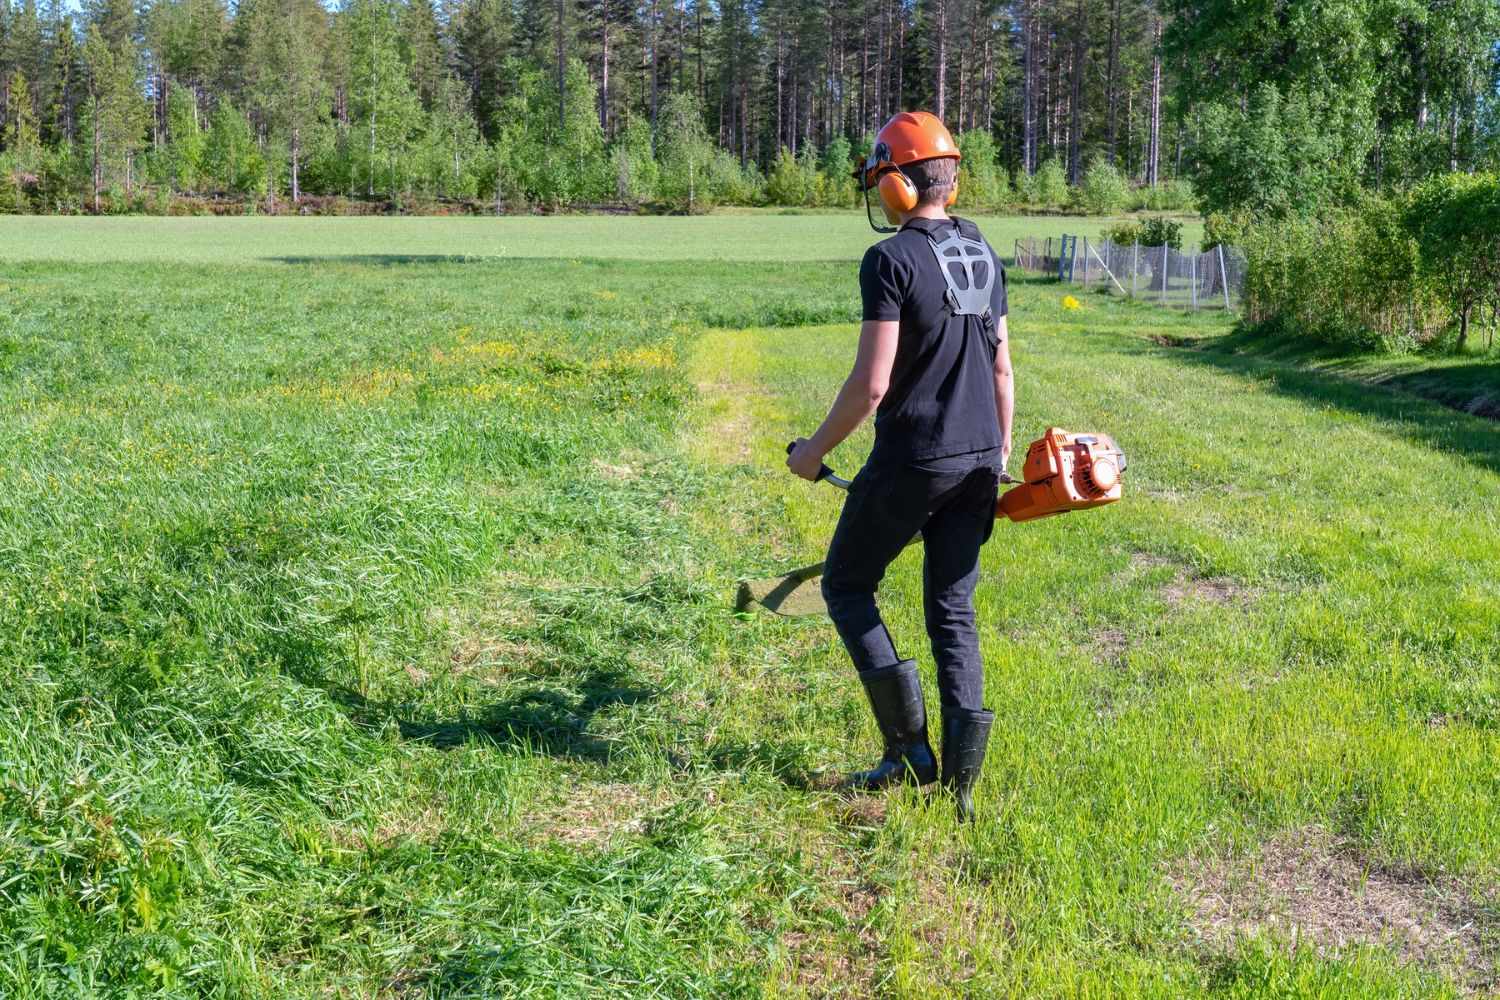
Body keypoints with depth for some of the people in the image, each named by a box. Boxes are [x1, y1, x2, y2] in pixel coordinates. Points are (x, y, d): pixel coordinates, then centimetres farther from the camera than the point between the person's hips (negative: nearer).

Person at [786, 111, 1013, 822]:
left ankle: (908, 746, 6)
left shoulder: (891, 259, -13)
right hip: (977, 459, 7)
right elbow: (1001, 368, 15)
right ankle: (960, 781, 9)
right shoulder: (984, 255, 10)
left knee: (846, 585, 12)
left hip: (910, 461, -7)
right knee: (953, 611, 11)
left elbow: (871, 383, -17)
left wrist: (816, 449, -4)